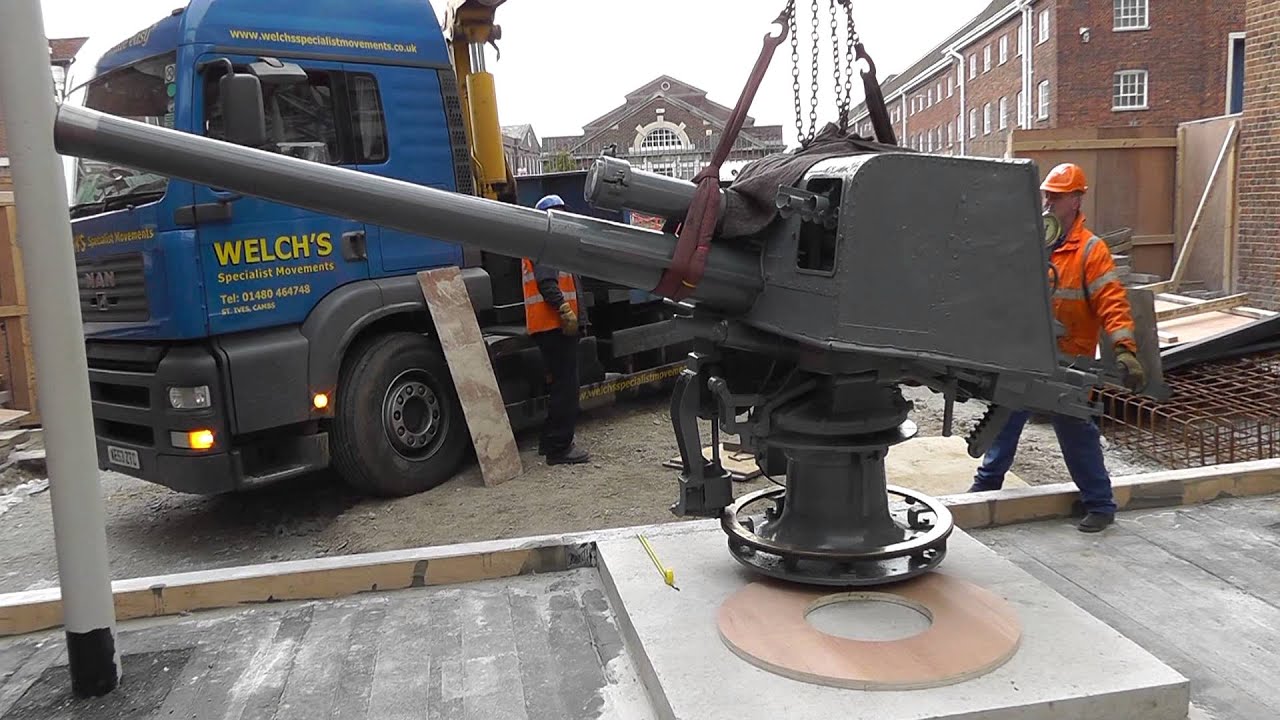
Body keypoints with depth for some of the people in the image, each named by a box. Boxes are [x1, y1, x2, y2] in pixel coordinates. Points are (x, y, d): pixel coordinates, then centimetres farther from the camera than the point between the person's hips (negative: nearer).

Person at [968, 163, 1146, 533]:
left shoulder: (1090, 250, -9)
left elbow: (1112, 303, -17)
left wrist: (1125, 350, -27)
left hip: (1067, 362, -5)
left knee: (1076, 432, 2)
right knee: (1006, 420, 15)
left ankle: (1100, 504, 16)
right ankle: (988, 481, 31)